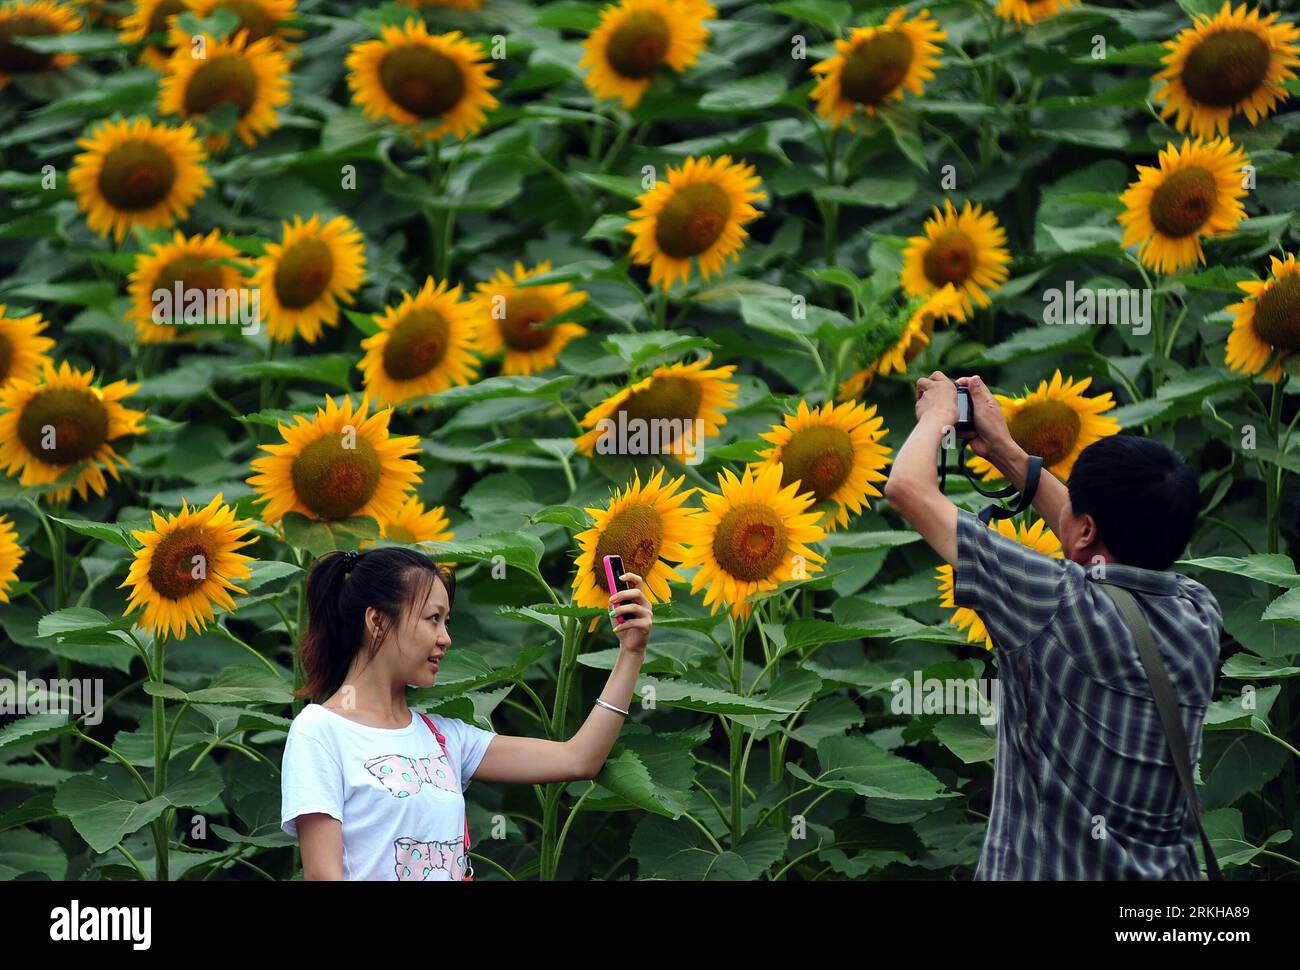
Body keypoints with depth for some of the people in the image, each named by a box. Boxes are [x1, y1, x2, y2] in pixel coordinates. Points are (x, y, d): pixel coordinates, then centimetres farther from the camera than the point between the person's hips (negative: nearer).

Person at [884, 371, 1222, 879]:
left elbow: (908, 487, -15)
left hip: (1046, 871, -5)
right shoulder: (1200, 614, -7)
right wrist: (1005, 452, 19)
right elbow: (1117, 543, 15)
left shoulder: (1062, 604, -23)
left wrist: (937, 413, 3)